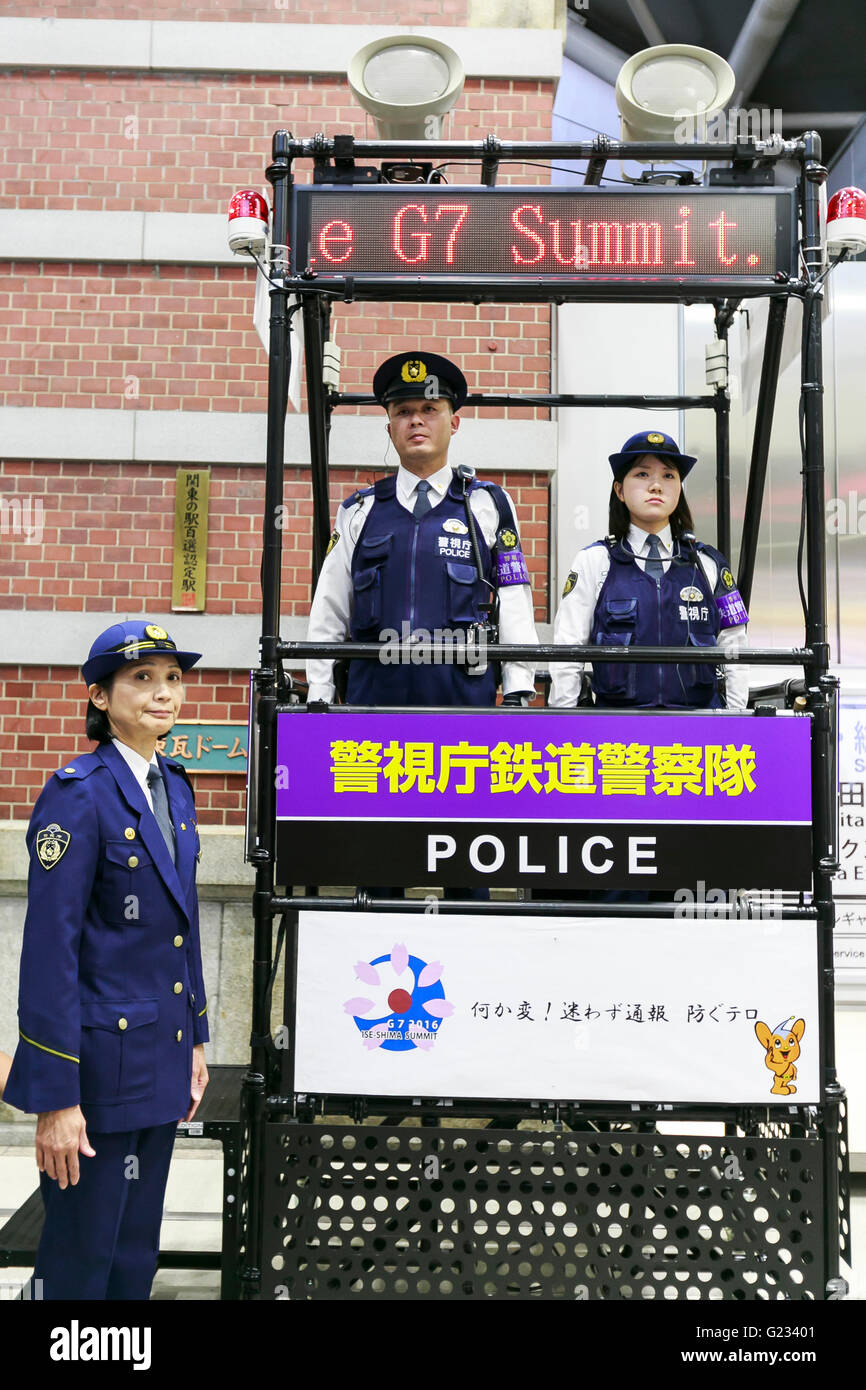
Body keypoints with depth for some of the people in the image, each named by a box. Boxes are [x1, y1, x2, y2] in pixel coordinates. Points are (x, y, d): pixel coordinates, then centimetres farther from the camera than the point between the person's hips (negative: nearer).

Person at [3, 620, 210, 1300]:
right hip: (101, 1059, -7)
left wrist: (196, 1040, 14)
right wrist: (55, 1098, -18)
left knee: (137, 1254, 19)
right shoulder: (79, 794, -16)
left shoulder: (174, 784, 8)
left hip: (163, 1058, 7)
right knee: (82, 1257, 9)